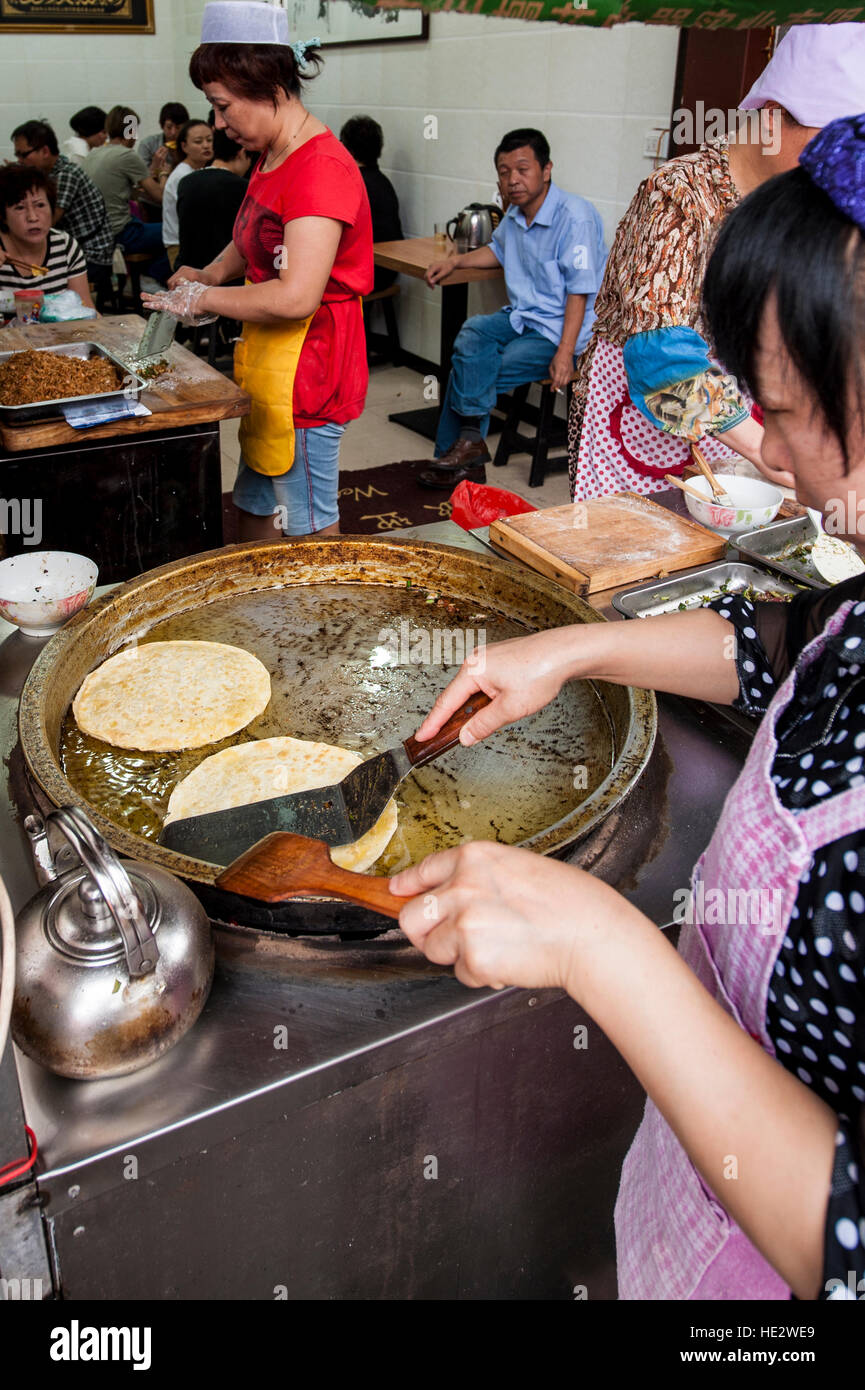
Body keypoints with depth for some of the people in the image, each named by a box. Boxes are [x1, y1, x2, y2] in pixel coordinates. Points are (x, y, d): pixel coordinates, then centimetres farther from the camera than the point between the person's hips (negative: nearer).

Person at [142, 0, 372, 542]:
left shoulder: (320, 167, -20)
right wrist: (210, 275, 11)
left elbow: (296, 297, -29)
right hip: (268, 374, 10)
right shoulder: (274, 158, 12)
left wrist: (205, 298, -15)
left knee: (313, 532, 0)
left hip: (307, 377, -10)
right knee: (254, 515, 20)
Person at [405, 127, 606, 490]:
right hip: (522, 317, 7)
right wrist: (455, 262, 16)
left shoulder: (575, 217, -16)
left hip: (562, 329, -7)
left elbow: (579, 291, -19)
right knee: (473, 332, -21)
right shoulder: (515, 214, 9)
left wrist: (565, 353, -28)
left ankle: (465, 444, -2)